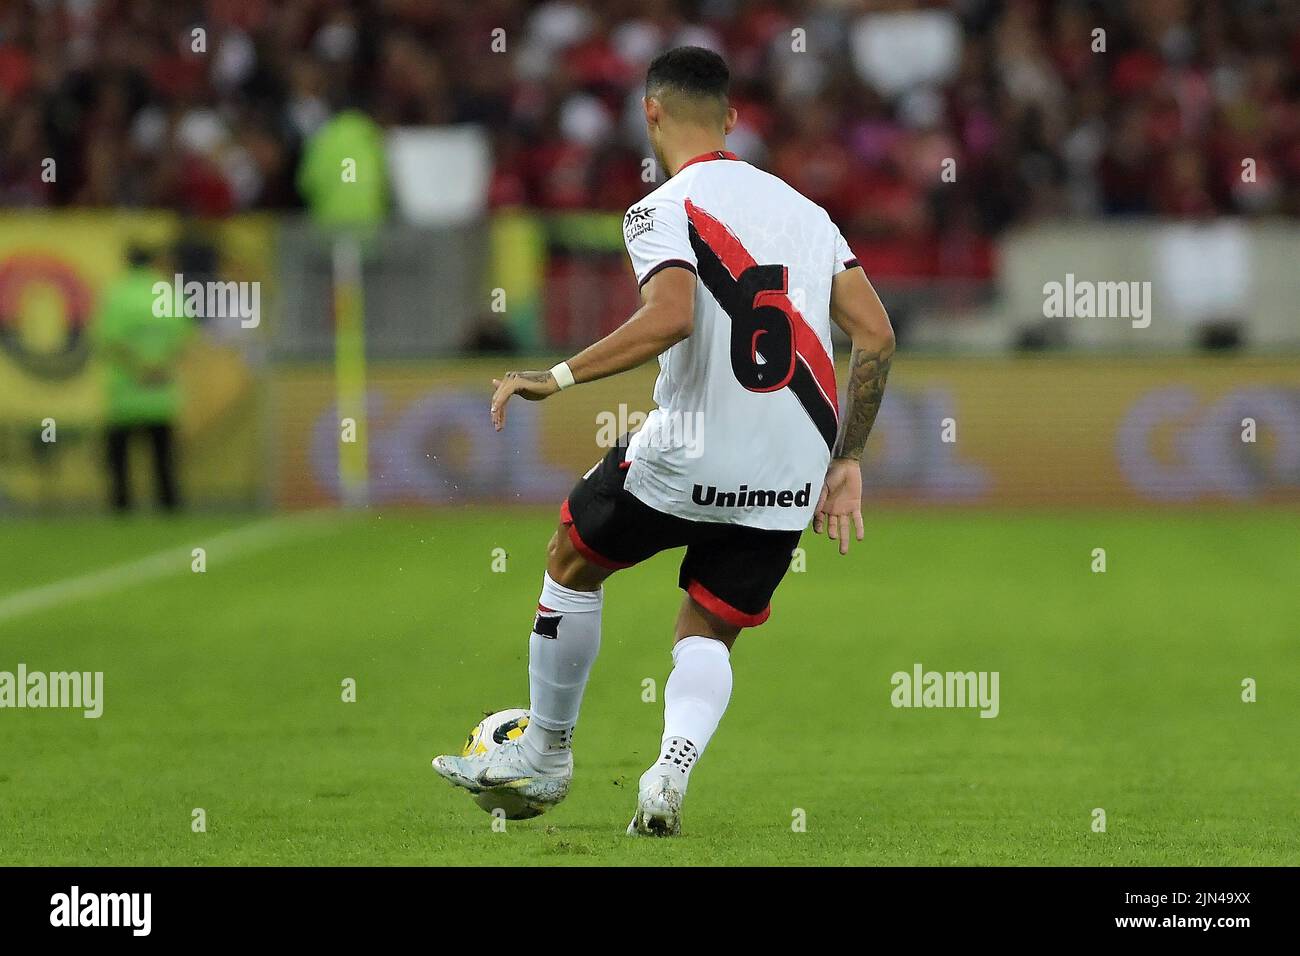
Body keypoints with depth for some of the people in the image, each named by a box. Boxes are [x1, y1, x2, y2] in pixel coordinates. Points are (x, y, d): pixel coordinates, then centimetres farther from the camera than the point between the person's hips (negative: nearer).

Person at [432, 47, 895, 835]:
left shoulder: (663, 210, -7)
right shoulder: (805, 210, 14)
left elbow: (670, 319, -25)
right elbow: (876, 337, 8)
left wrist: (557, 378, -18)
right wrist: (846, 462, 15)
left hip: (687, 463, -5)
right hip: (791, 482, 5)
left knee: (572, 561, 22)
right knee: (708, 638, 16)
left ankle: (546, 754, 31)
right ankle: (673, 766, -13)